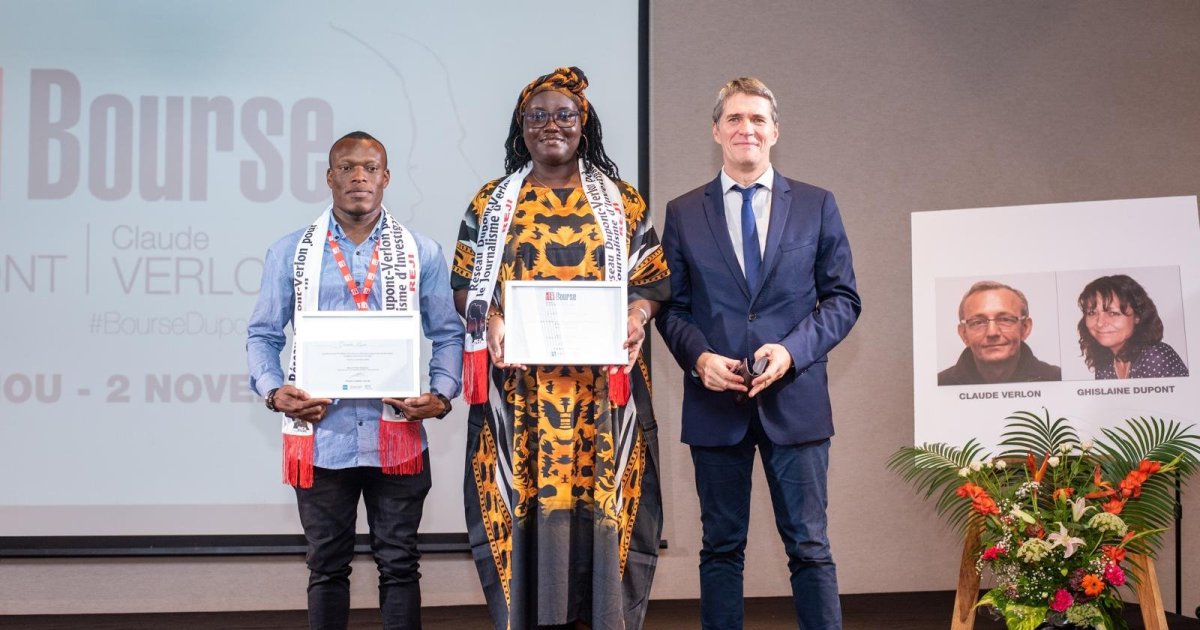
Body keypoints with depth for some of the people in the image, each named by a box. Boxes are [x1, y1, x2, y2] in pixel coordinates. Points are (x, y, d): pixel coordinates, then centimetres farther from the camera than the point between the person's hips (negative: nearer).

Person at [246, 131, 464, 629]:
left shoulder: (422, 253, 6)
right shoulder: (290, 253, 6)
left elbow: (447, 334, 7)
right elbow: (262, 334, 7)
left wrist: (441, 395, -9)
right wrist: (273, 391, -11)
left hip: (397, 436, 0)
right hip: (320, 434, 0)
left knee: (399, 564, 6)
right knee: (327, 566, 9)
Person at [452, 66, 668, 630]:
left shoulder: (621, 201, 11)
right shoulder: (493, 201, 11)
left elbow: (652, 278, 9)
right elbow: (465, 282, 9)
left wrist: (636, 318, -11)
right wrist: (491, 320, -11)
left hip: (601, 385, 0)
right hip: (518, 384, 0)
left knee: (599, 502, -3)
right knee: (522, 504, -3)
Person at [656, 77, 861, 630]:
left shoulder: (817, 206, 7)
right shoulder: (683, 213, 9)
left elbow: (842, 298, 5)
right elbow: (670, 307, 8)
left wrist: (792, 350, -11)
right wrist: (699, 357, -10)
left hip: (794, 398, -1)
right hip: (715, 400, 1)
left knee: (809, 546, 1)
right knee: (721, 546, 8)